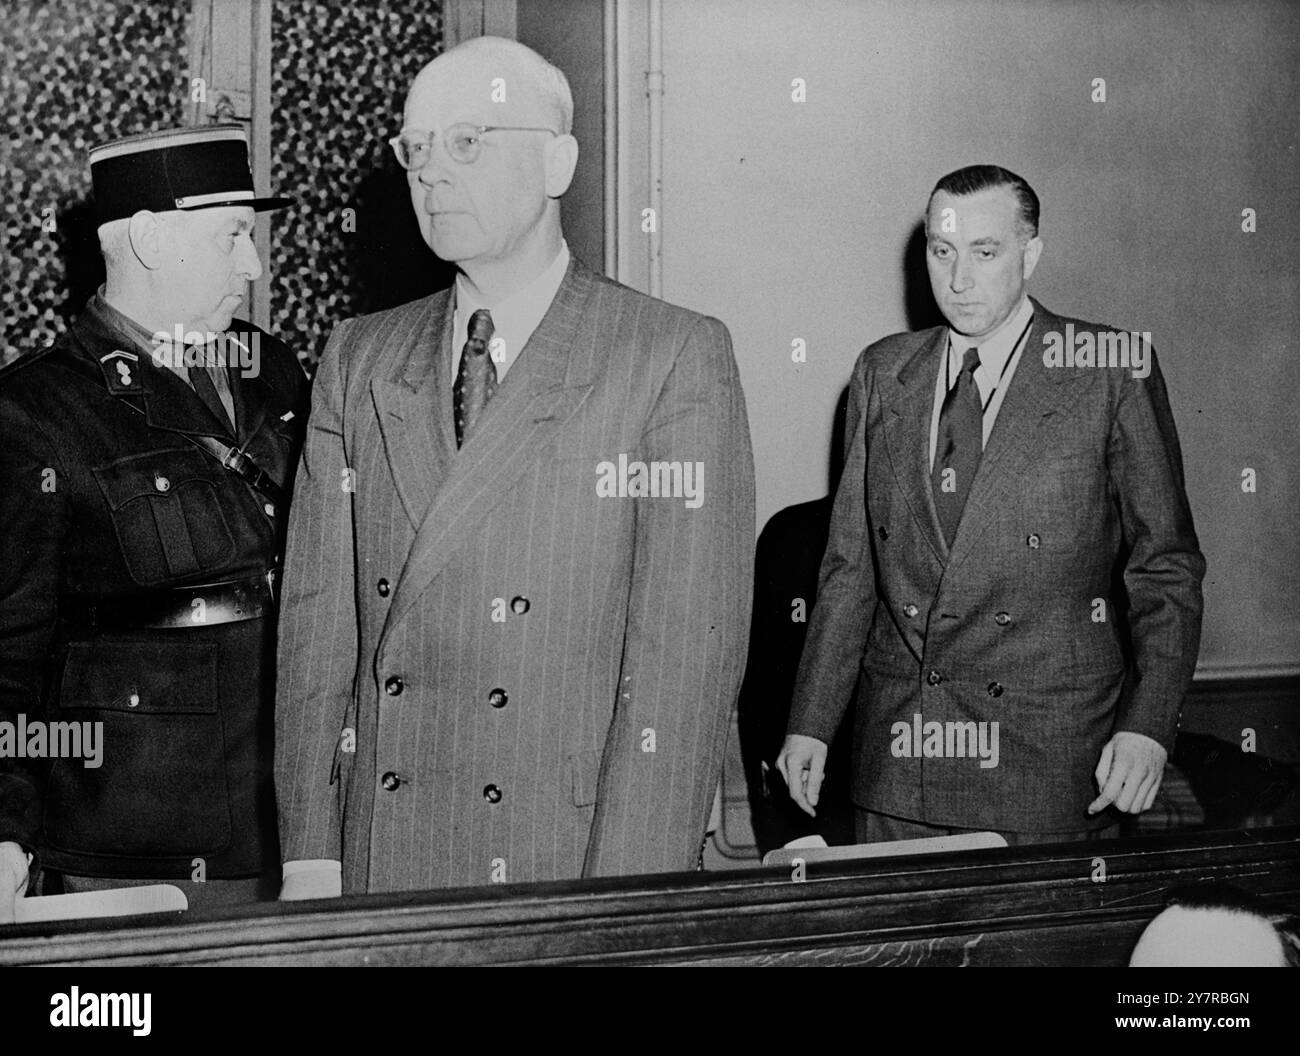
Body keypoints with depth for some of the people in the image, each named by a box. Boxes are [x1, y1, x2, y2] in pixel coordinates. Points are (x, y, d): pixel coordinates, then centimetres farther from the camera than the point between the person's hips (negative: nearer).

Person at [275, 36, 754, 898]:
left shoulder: (677, 359, -7)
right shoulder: (358, 359, 8)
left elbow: (690, 650, -12)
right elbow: (319, 617, 5)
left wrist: (622, 911, -17)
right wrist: (311, 860, -2)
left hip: (575, 861, -3)